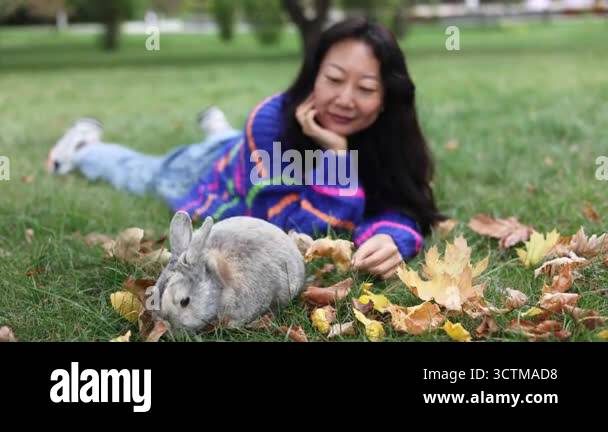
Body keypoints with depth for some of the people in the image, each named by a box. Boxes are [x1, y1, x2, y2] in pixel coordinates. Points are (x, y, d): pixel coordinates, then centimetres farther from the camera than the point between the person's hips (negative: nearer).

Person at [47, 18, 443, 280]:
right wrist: (336, 152, -54)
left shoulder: (387, 135, -34)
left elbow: (401, 207, -36)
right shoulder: (272, 121, -45)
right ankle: (85, 145, 54)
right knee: (145, 173, 27)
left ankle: (219, 127, 67)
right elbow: (301, 233, -47)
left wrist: (391, 237, -58)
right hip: (217, 173, -4)